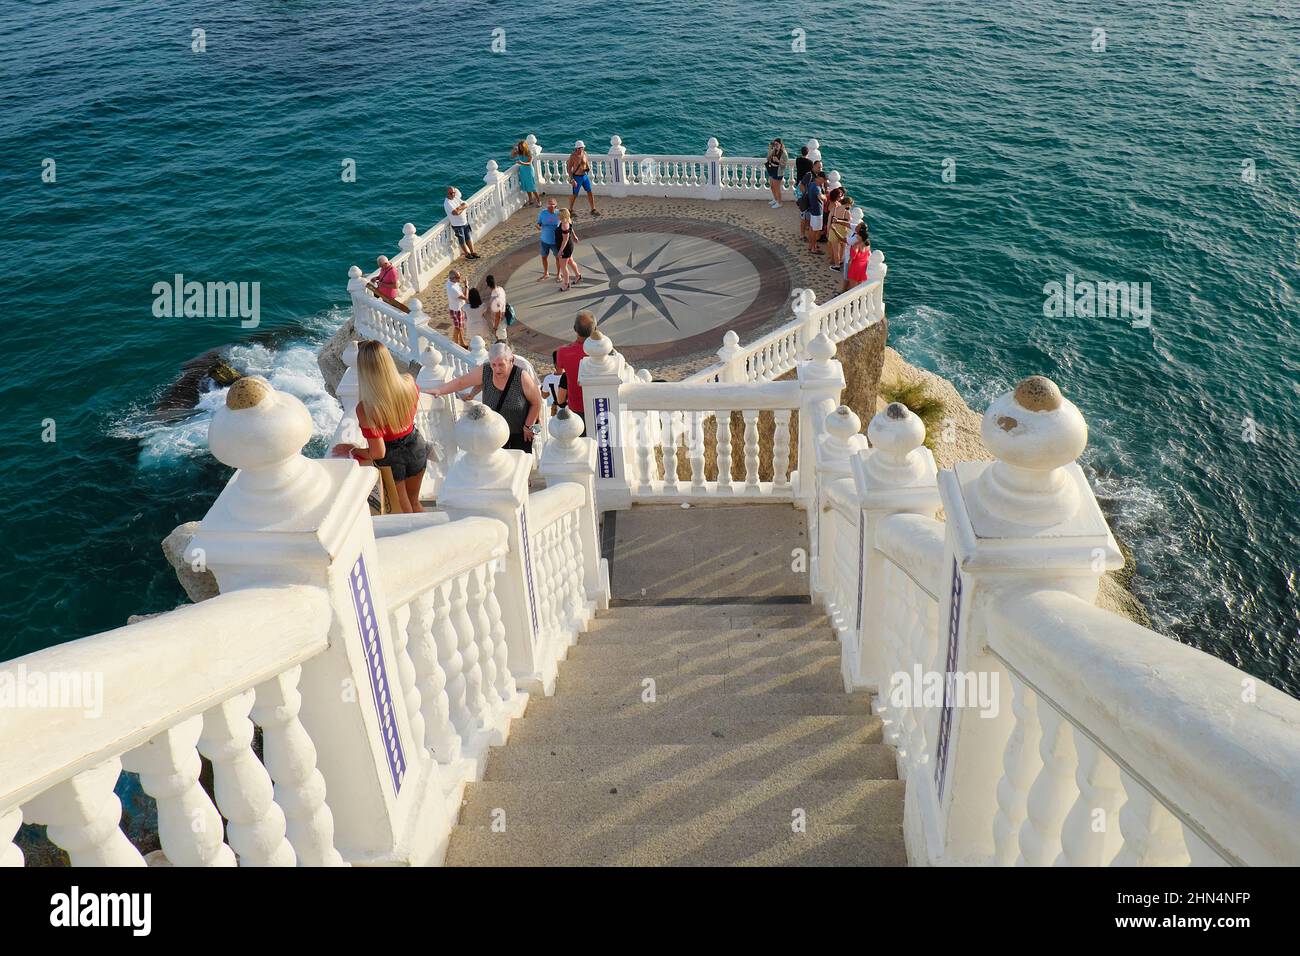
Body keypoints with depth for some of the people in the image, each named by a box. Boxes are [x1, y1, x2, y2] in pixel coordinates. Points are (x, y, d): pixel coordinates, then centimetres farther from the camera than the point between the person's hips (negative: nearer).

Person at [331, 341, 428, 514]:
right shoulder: (408, 382, -21)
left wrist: (351, 450, -10)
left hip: (391, 459, -4)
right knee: (414, 503, 29)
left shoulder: (365, 409, -33)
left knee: (404, 513, 21)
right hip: (415, 447, 4)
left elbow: (378, 453, -26)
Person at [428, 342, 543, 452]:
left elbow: (536, 403, -13)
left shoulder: (522, 376, -24)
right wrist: (439, 391, -16)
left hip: (520, 432, -2)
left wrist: (528, 426, -9)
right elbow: (460, 382, -6)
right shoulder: (484, 372, -16)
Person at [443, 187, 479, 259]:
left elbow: (467, 205, -1)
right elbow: (456, 212, -29)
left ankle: (472, 252, 27)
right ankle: (467, 254, 24)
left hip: (465, 222, 7)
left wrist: (459, 208, -19)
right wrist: (463, 207, -12)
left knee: (468, 238, 15)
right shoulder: (447, 203, -19)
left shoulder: (456, 198, 4)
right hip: (457, 225, -7)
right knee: (462, 240, 8)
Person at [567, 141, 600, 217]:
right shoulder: (573, 156, -16)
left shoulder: (584, 153, 1)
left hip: (585, 176, 5)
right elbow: (569, 169, -15)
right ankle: (570, 210, 21)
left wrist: (588, 168, -3)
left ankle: (593, 209, 10)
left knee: (590, 192, 3)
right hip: (577, 177, -5)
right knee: (574, 194, 4)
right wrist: (572, 180, -22)